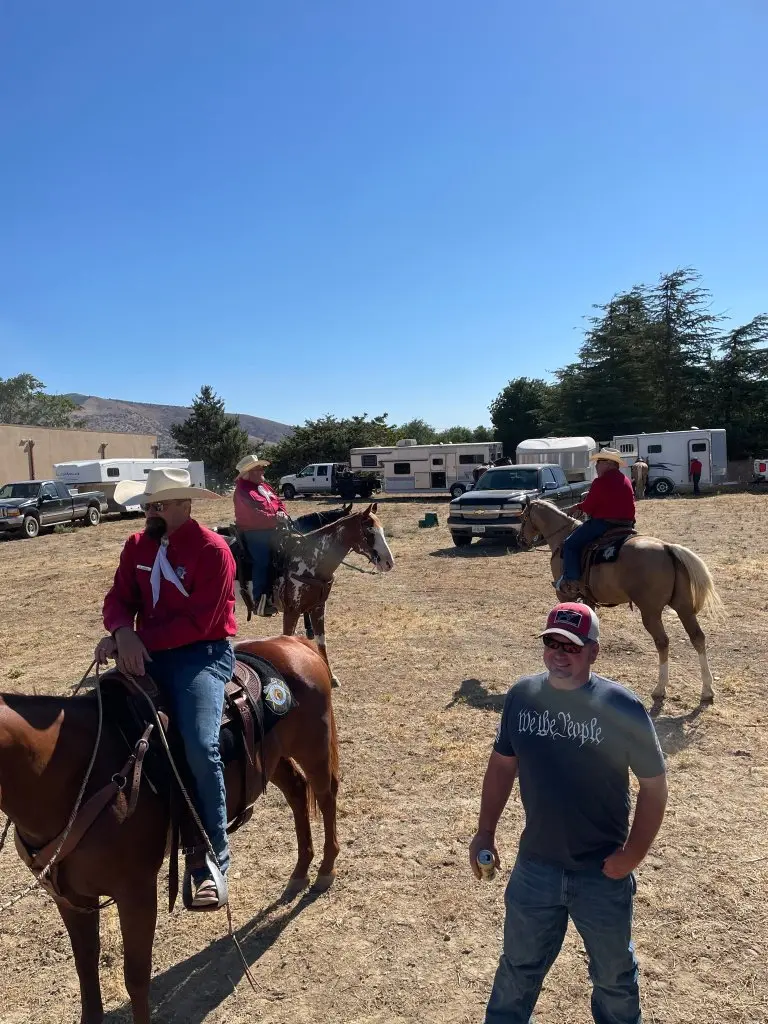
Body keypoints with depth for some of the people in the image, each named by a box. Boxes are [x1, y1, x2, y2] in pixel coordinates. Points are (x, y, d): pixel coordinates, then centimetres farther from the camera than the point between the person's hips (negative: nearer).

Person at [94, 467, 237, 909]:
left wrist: (141, 639, -22)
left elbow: (197, 622, -18)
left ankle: (212, 859, -9)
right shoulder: (138, 546, 8)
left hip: (202, 654, -7)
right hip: (147, 651, 7)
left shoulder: (212, 550, -12)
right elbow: (119, 599, 4)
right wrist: (123, 633, -19)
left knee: (200, 746, -25)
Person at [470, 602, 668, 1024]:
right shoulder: (521, 695, -9)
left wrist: (632, 855, -14)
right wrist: (485, 832, 3)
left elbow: (654, 785, -11)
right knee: (519, 965, 23)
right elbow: (502, 764, 3)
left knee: (613, 974, 23)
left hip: (601, 873, -2)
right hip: (534, 866, 3)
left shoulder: (622, 708, -19)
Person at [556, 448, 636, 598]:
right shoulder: (626, 481, 12)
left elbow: (588, 507, -10)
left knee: (570, 545, 0)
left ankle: (571, 582, -11)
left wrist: (578, 506, 11)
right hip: (626, 524, 9)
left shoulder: (600, 482, -14)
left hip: (602, 524, -9)